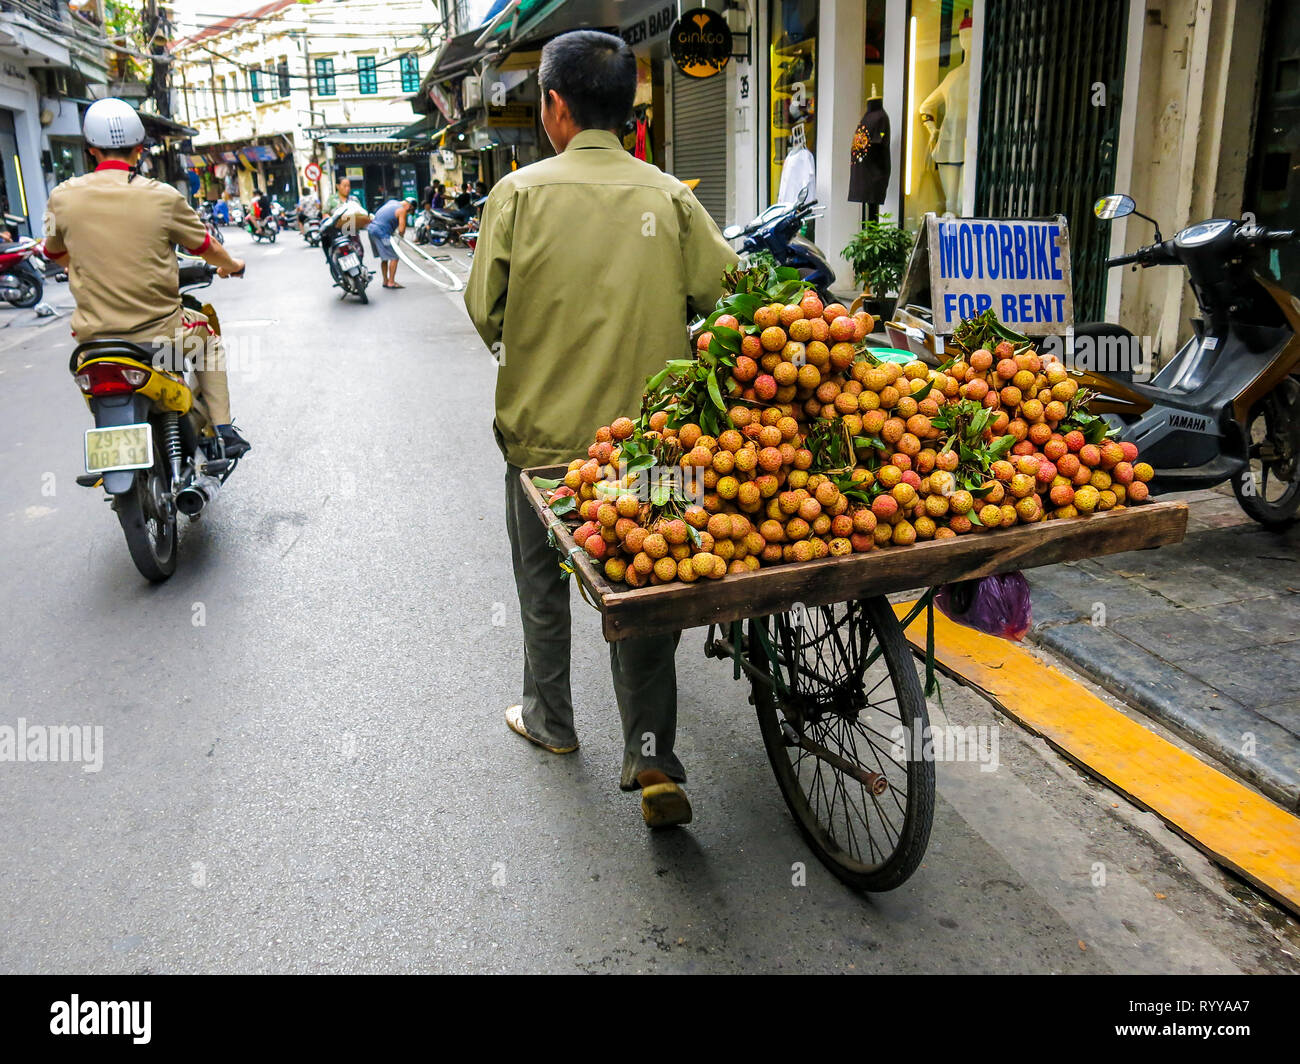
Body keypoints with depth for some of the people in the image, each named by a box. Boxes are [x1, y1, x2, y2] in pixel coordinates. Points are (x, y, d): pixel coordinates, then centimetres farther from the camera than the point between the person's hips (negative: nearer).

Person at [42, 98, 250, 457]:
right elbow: (206, 247, 5)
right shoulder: (163, 197, -10)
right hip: (158, 333, -2)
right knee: (206, 331, 29)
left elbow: (56, 254, 16)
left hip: (94, 338, 2)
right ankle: (222, 430, 21)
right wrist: (231, 266, 28)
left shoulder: (62, 197, -3)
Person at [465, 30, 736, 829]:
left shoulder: (521, 192, -8)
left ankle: (549, 720, 36)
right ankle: (653, 757, 4)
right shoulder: (669, 197, -4)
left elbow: (485, 313, -8)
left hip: (543, 430, -1)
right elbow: (726, 293, -5)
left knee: (544, 585, 19)